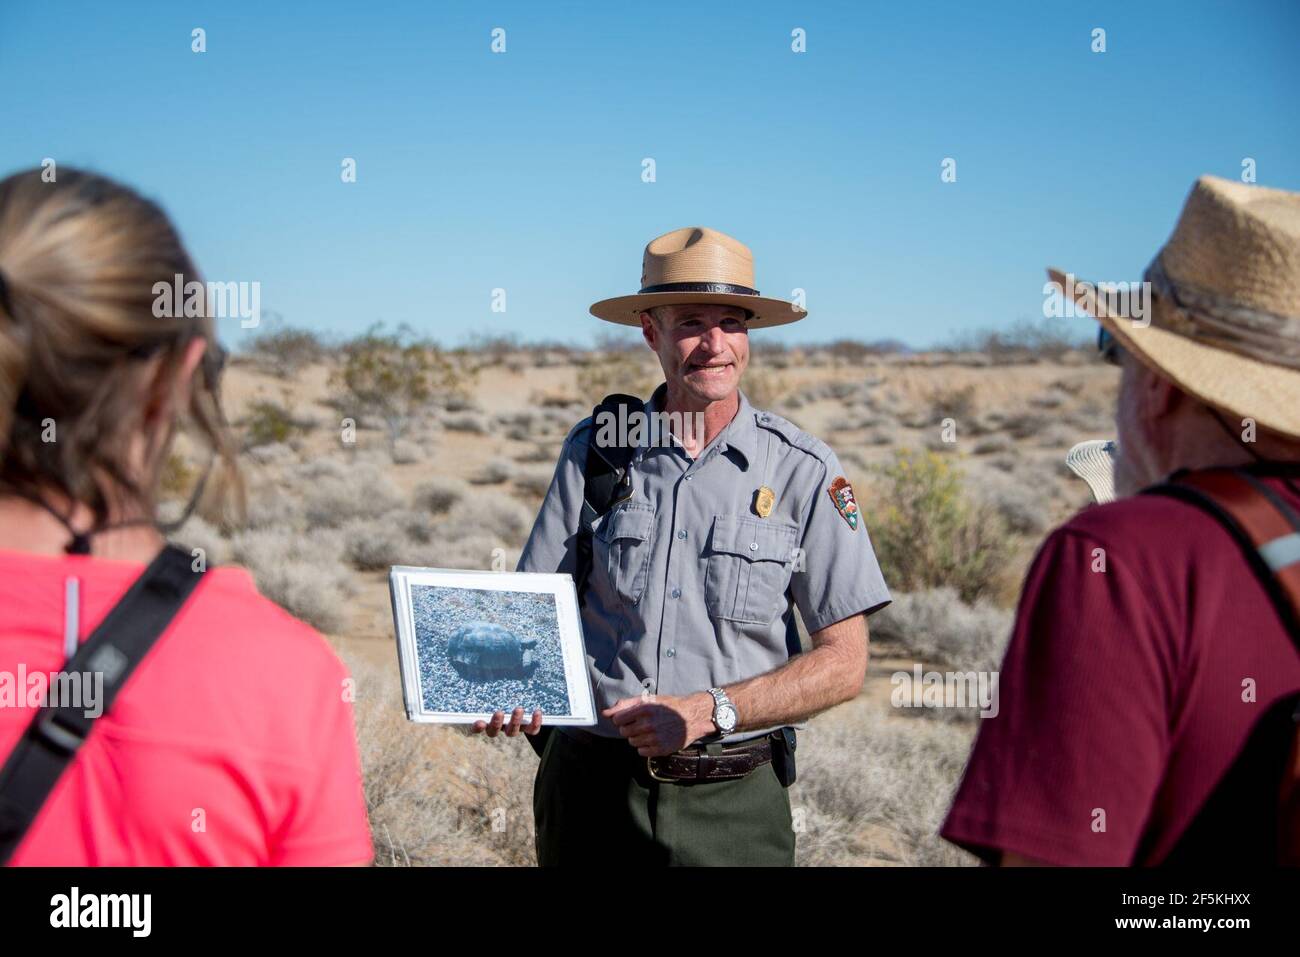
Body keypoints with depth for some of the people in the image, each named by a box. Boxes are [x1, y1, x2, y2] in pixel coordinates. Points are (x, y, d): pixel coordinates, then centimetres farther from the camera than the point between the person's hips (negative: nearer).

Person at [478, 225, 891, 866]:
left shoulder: (803, 470, -5)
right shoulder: (593, 450, 1)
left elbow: (843, 663, -5)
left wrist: (707, 711, -16)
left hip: (732, 803, -1)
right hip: (593, 788, 1)